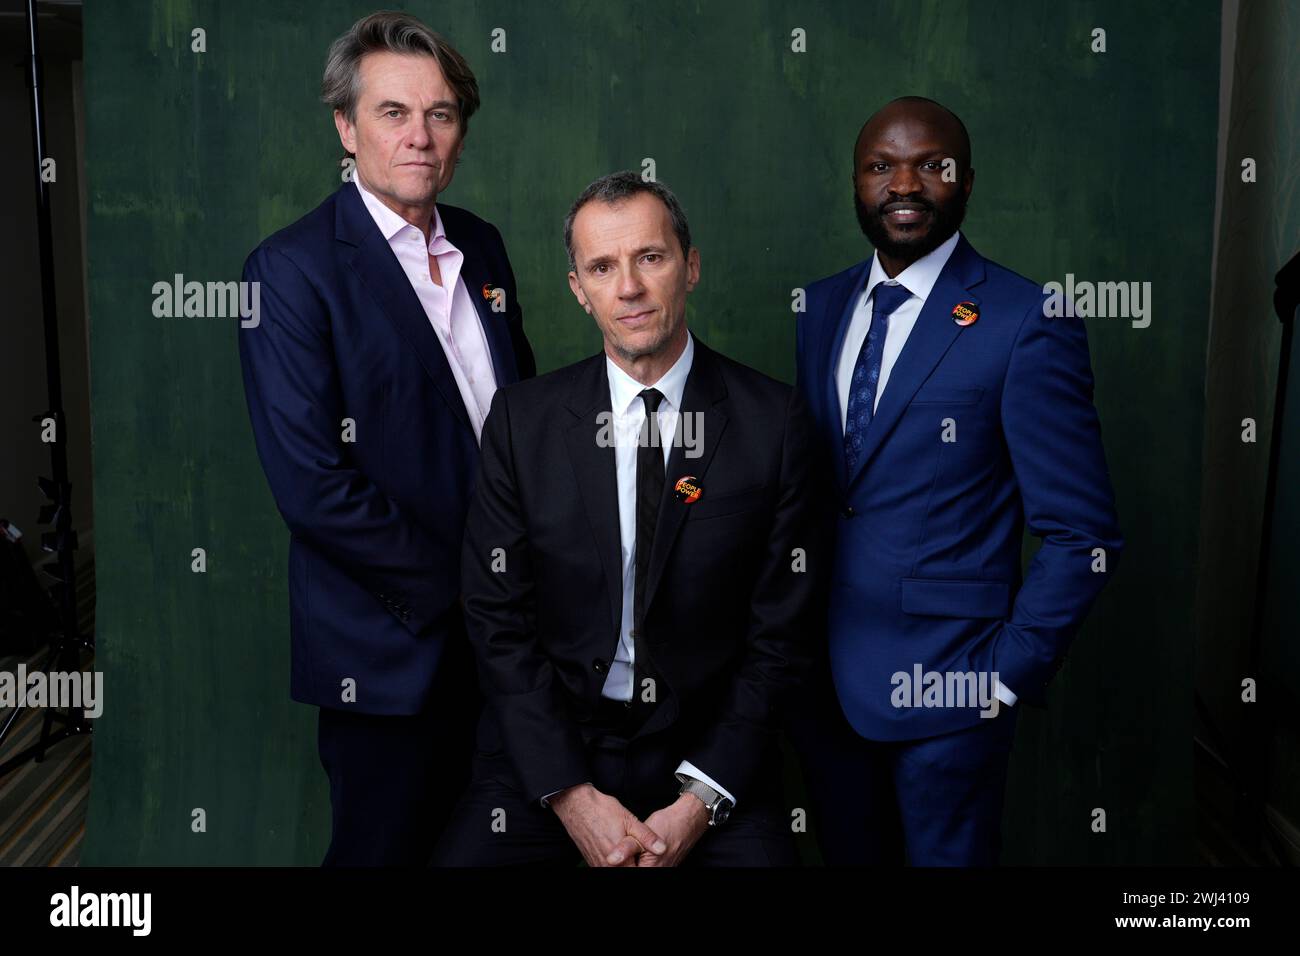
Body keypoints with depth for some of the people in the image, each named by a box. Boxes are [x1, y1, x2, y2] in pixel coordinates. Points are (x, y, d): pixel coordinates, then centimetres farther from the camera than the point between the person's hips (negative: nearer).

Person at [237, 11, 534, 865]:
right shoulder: (292, 269, -13)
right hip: (390, 650, -6)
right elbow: (311, 485, -19)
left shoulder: (483, 247, 8)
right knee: (391, 846, 11)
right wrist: (461, 586, -14)